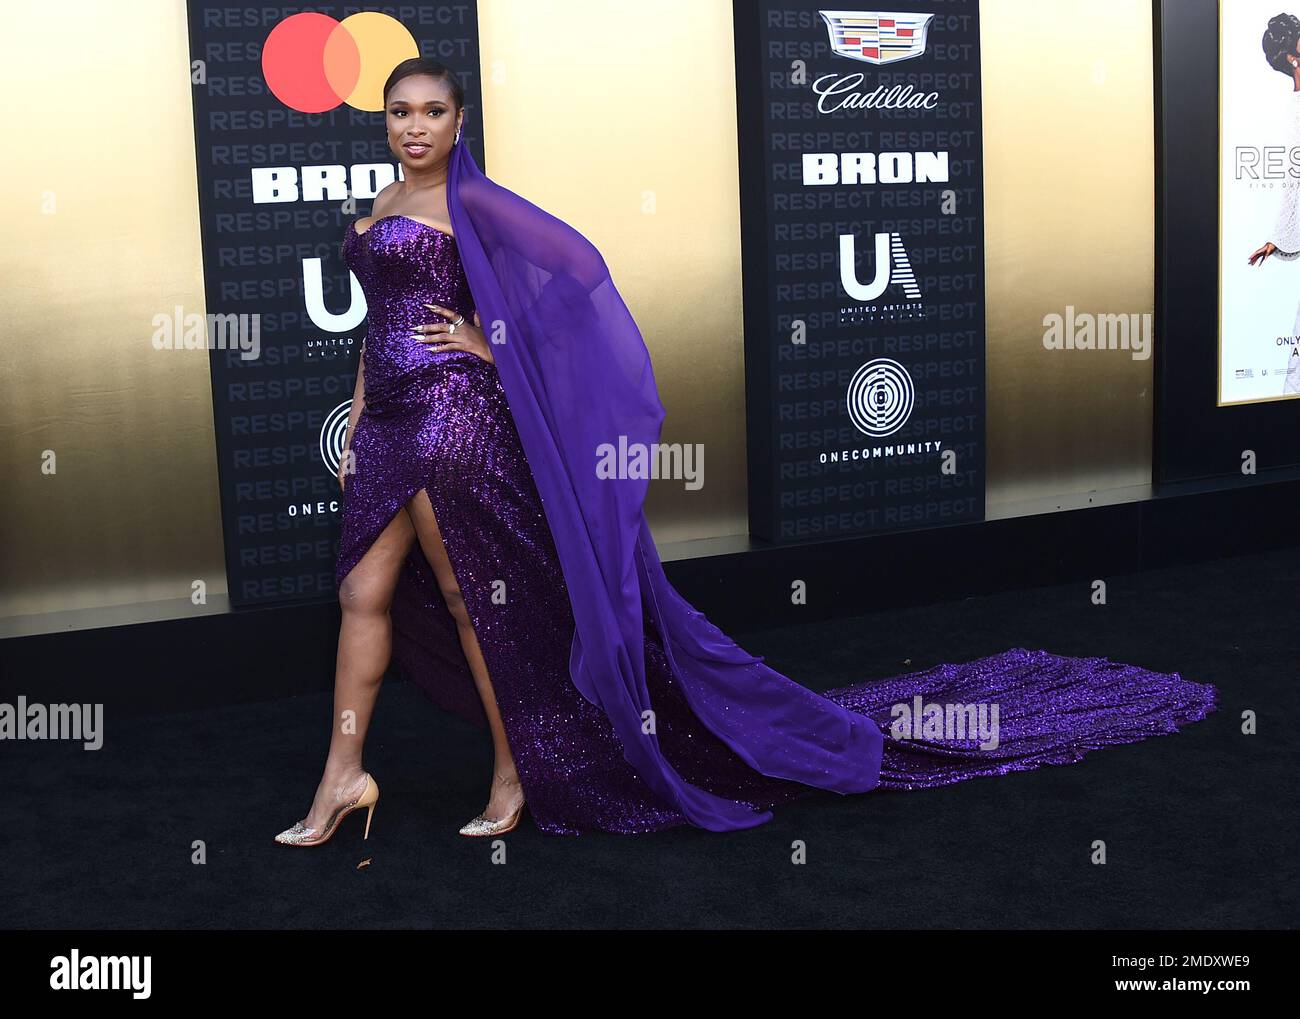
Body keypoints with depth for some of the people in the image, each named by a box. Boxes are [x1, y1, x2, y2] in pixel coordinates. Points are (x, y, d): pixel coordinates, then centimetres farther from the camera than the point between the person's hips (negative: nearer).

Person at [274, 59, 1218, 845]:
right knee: (364, 593, 7)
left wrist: (493, 345, -15)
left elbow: (576, 265, -16)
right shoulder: (383, 207, 17)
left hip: (457, 418, -8)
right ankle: (344, 775, 15)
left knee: (474, 598, -1)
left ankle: (513, 774, 13)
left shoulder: (471, 202, -7)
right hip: (389, 422, 8)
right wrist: (358, 415, 18)